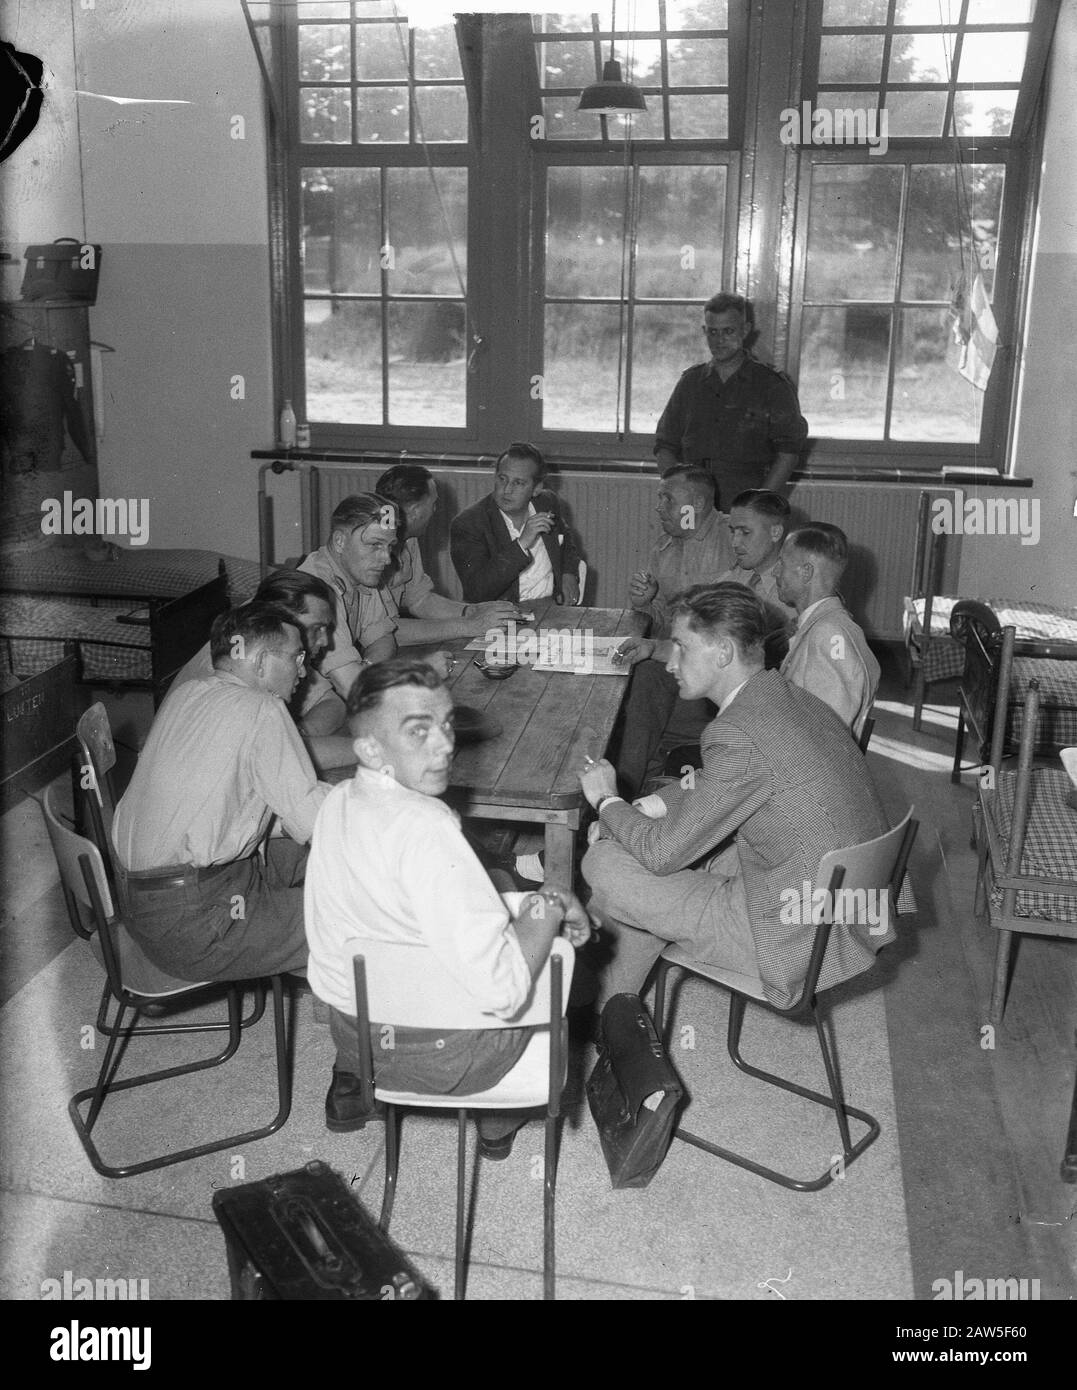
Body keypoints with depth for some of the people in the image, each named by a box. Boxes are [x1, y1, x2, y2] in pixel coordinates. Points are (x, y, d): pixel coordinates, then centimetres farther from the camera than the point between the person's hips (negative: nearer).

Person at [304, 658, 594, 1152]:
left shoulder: (337, 801, -6)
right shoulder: (427, 829, -32)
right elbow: (501, 990, -32)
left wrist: (523, 904, 0)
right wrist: (548, 907, -17)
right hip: (444, 1058, -6)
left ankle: (349, 1087, 36)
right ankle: (499, 1121, 37)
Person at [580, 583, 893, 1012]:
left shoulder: (738, 734, -25)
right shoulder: (787, 697, 4)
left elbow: (663, 853, -17)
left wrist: (607, 801, 2)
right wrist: (635, 810, 9)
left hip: (800, 942, -9)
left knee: (604, 864, -4)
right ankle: (612, 1006, 29)